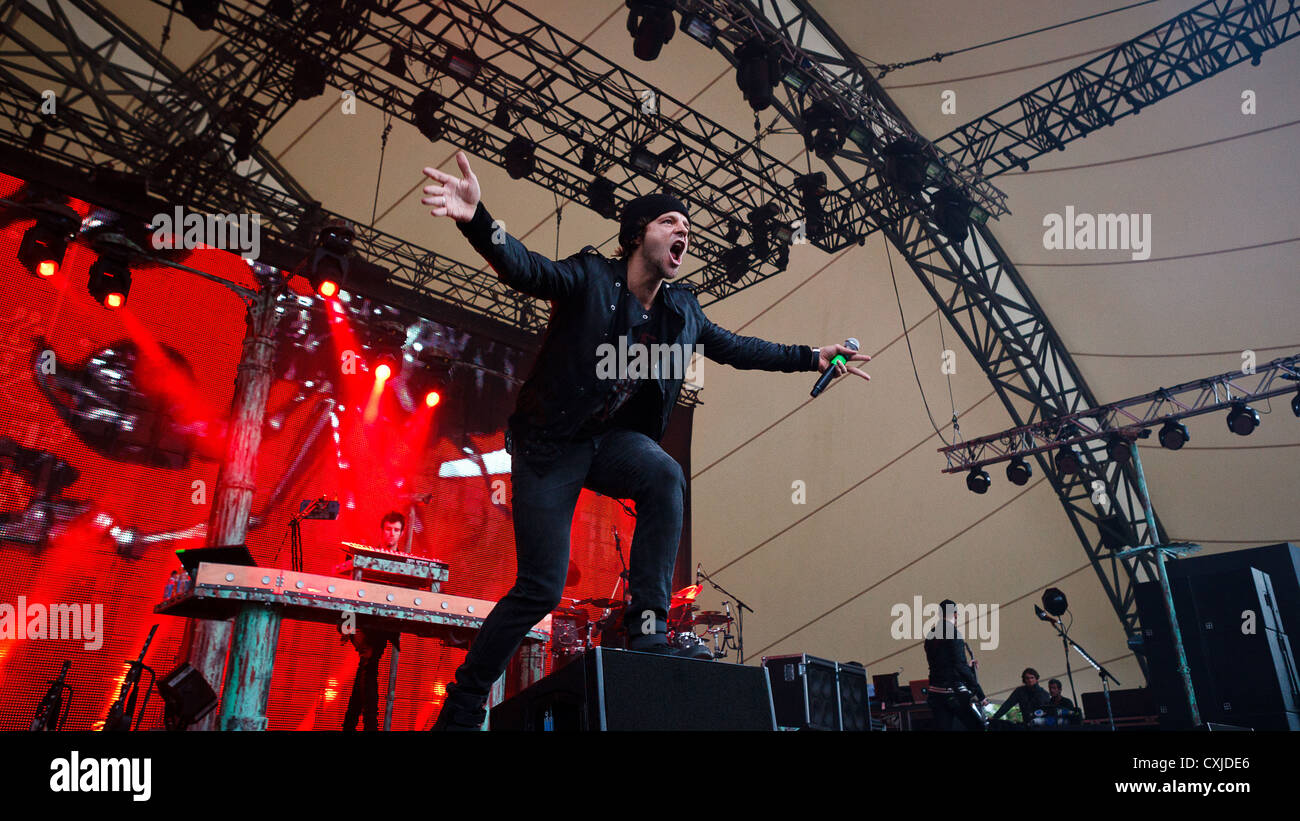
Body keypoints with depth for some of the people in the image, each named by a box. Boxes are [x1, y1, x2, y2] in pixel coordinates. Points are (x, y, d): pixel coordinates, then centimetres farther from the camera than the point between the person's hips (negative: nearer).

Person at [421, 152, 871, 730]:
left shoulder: (683, 310, 6)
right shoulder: (590, 277, -10)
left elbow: (733, 347, 19)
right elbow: (525, 268, -27)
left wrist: (810, 357, 16)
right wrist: (478, 220, -46)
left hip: (613, 439, 5)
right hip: (551, 443, -4)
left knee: (666, 475, -31)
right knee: (540, 589, -9)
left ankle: (648, 628, -22)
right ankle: (461, 708, 10)